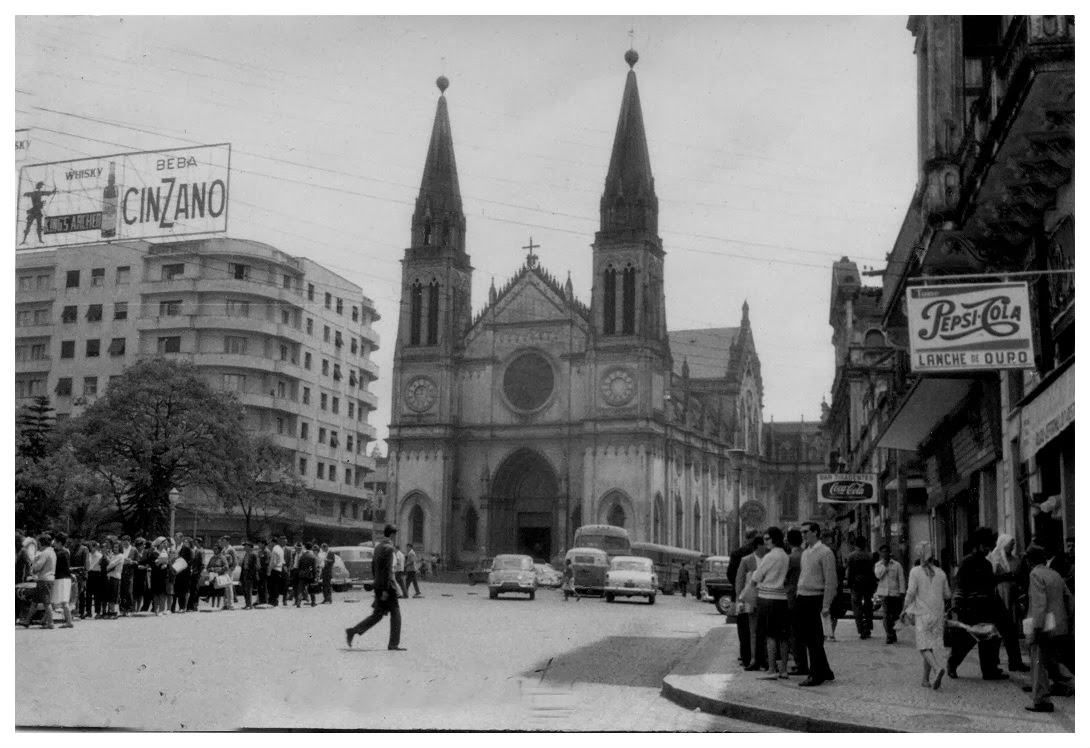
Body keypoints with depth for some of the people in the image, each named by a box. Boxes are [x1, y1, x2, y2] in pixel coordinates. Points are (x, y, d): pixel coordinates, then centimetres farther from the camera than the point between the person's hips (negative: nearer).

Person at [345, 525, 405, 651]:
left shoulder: (378, 547, 14)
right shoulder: (388, 548, -14)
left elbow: (373, 566, 20)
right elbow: (387, 569, -19)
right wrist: (385, 590, -21)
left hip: (378, 585, 9)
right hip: (388, 586, -9)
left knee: (377, 614, 11)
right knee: (395, 613, 1)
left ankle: (352, 632, 3)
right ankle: (394, 644, 3)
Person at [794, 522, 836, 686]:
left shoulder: (825, 552, -10)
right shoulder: (805, 552, 16)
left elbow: (831, 581, -13)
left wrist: (826, 606, -18)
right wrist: (797, 598, 11)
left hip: (814, 599, -8)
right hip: (802, 598, 8)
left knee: (814, 640, -4)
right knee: (807, 638, 12)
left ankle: (817, 675, 3)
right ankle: (825, 672, 23)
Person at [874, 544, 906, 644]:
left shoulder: (897, 565, 6)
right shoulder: (878, 565, 10)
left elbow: (901, 579, 5)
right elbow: (878, 575, -8)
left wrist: (902, 592, -3)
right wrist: (885, 564, -7)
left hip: (895, 593, 0)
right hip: (884, 593, 0)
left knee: (895, 615, 4)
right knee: (886, 615, -9)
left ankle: (892, 634, 23)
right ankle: (889, 636, -6)